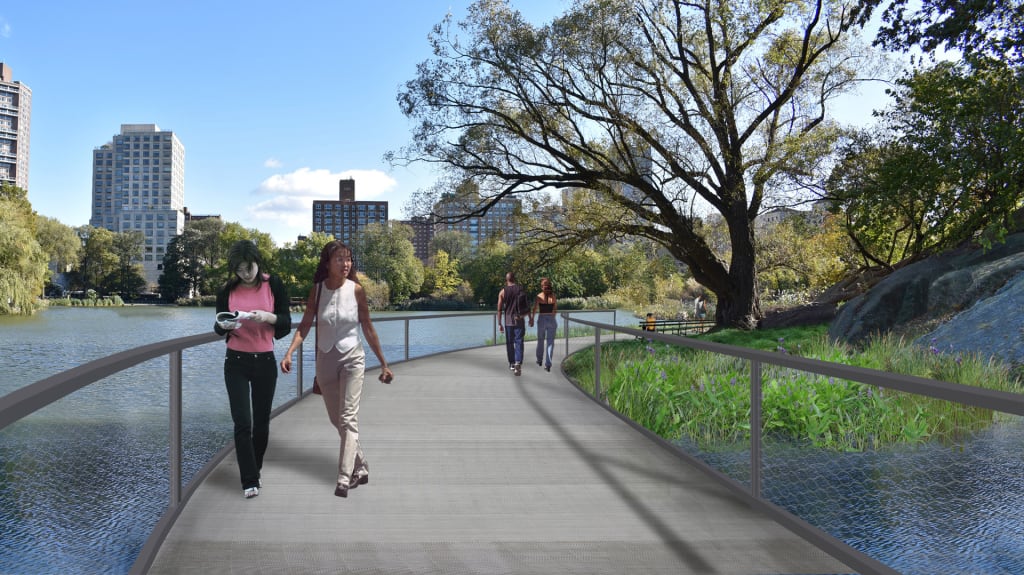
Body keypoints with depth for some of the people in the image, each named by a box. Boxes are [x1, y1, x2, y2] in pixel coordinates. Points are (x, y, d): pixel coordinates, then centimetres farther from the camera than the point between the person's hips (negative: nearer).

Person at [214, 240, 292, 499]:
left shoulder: (274, 285, -5)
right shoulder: (227, 290, -2)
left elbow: (286, 323, -2)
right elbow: (219, 328, 6)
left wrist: (269, 317, -23)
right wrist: (224, 325, -17)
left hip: (265, 361, 0)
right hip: (236, 363, 0)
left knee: (261, 421, 8)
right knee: (242, 422, -7)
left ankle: (254, 472, 28)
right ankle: (250, 481, 0)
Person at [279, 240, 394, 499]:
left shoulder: (356, 290, -9)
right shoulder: (317, 290, -4)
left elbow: (368, 329, -2)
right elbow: (305, 325, -3)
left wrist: (384, 364, 1)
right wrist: (289, 353, -18)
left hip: (351, 359, -3)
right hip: (325, 360, 3)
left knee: (348, 418, -10)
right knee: (336, 420, 12)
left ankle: (344, 477, -9)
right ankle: (361, 467, 27)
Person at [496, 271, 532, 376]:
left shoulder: (502, 292, -2)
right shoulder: (521, 289, 0)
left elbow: (499, 309, -4)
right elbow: (528, 305, 1)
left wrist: (499, 324, 1)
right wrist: (531, 318, 10)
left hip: (508, 321, 0)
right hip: (519, 320, 0)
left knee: (509, 343, 14)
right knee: (518, 342, -3)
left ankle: (512, 364, 24)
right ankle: (518, 364, -21)